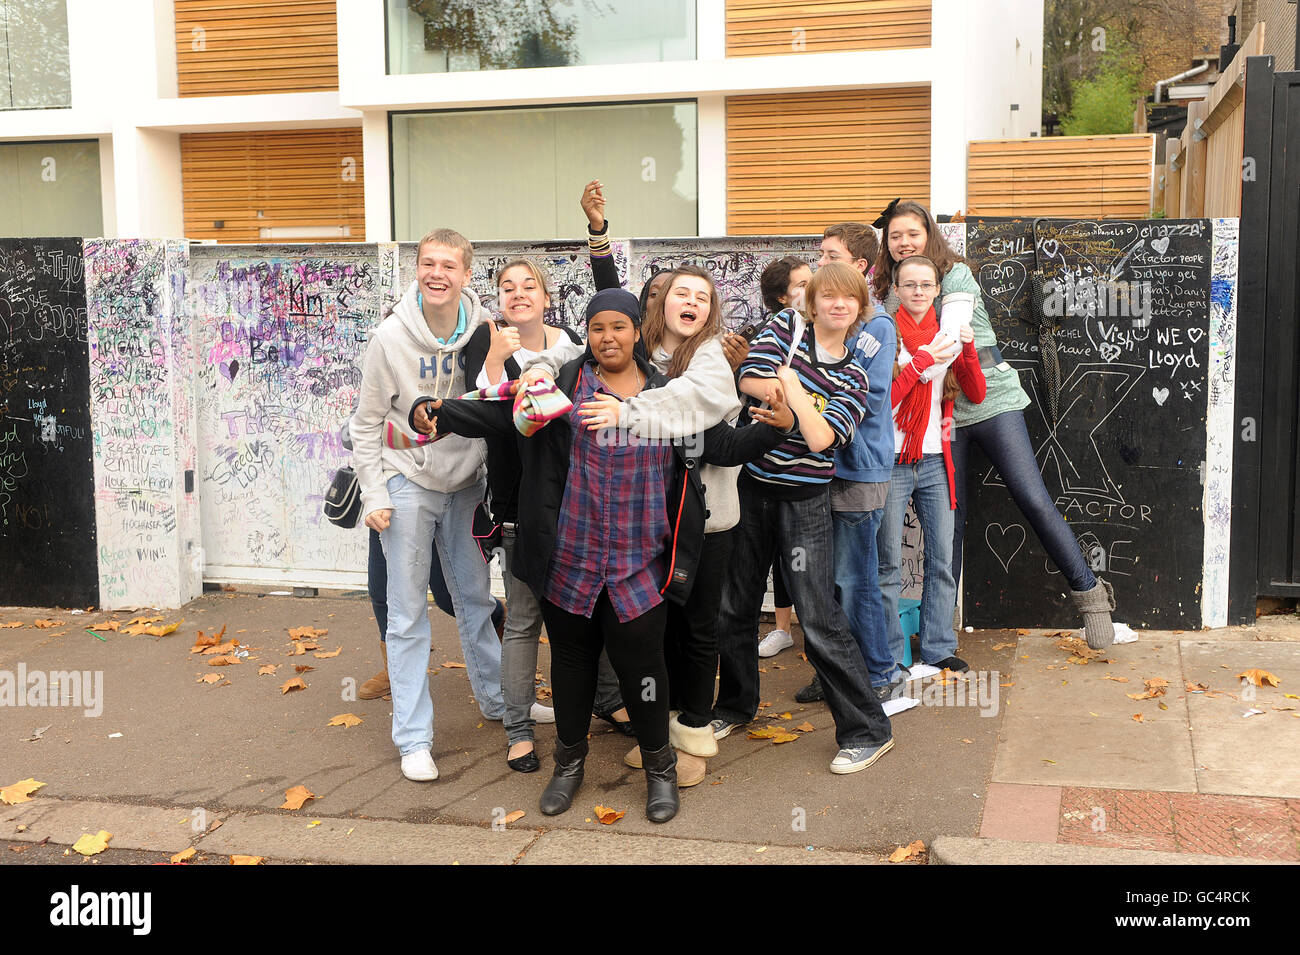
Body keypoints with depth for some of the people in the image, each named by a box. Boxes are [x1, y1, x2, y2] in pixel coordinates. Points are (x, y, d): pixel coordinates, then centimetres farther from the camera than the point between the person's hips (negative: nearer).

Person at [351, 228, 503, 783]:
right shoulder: (392, 337, -13)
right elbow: (368, 423, -5)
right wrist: (373, 493, -9)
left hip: (466, 483, 3)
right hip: (408, 482, -3)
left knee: (476, 597, 17)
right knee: (408, 612, 1)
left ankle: (497, 700, 35)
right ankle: (413, 736, 9)